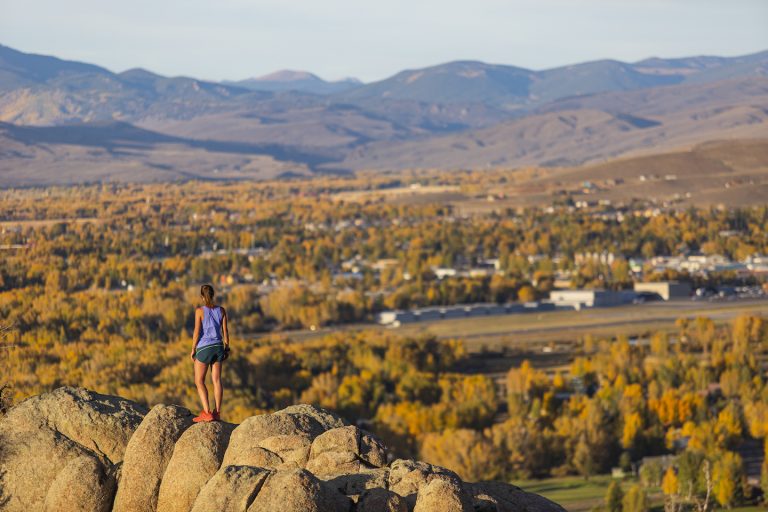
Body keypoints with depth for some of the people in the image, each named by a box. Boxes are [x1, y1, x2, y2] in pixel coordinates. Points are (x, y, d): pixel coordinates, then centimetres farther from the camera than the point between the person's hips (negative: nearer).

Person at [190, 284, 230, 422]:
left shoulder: (200, 311, -11)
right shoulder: (221, 310, 0)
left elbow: (197, 332, -12)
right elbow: (225, 331, 3)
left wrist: (193, 349, -2)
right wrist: (226, 348, 12)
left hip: (203, 348, -4)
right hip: (218, 347, 4)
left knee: (199, 382, 4)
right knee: (216, 380, 9)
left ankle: (207, 412, -8)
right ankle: (217, 412, 10)